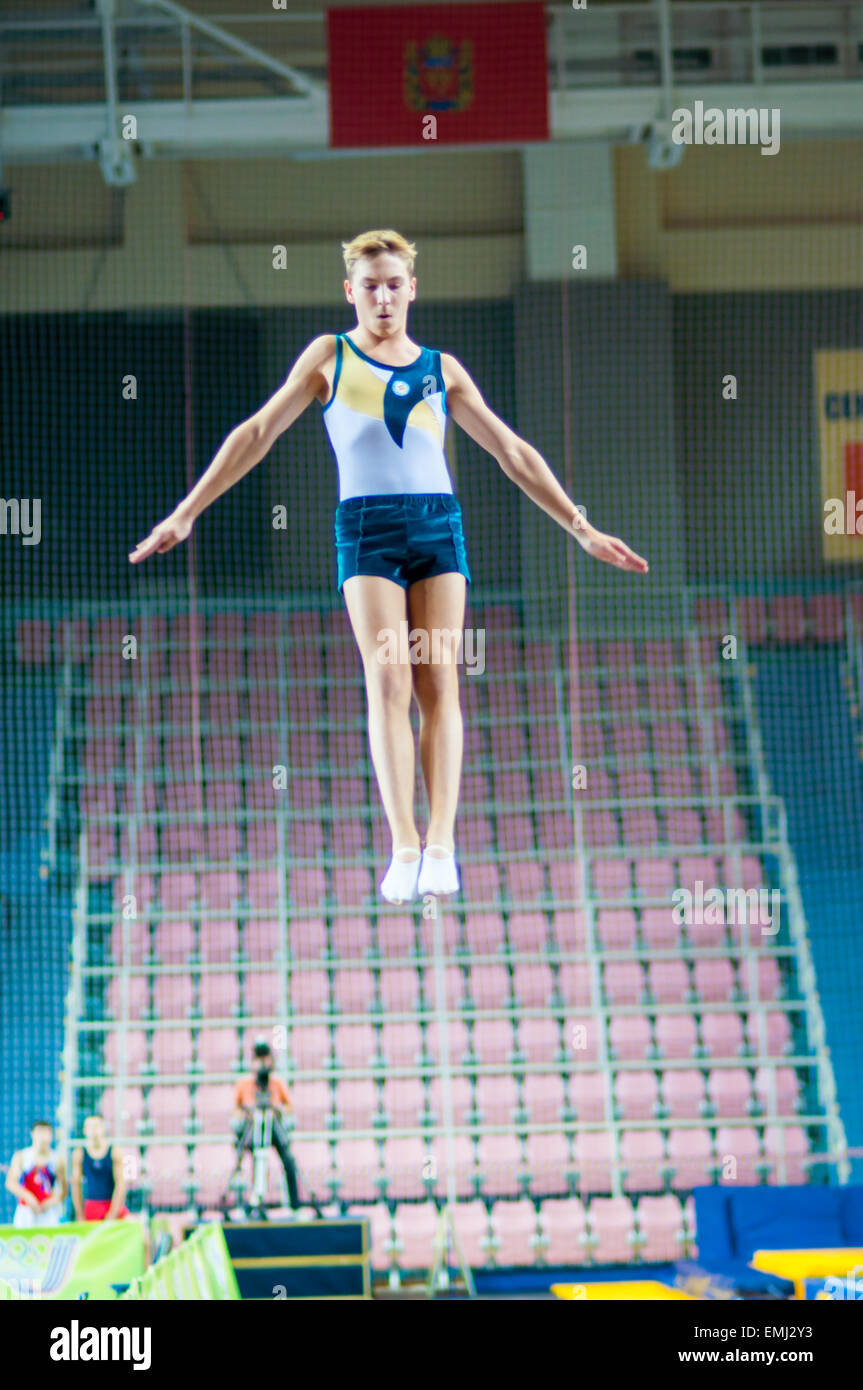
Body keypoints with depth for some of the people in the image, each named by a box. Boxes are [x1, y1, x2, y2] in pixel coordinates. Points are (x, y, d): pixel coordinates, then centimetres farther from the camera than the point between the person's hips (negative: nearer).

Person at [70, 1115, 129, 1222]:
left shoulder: (115, 1152, -4)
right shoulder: (79, 1154, -1)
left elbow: (120, 1184, -6)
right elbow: (76, 1184, 1)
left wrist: (112, 1214, -11)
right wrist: (80, 1216, -2)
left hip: (115, 1205, 0)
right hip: (91, 1204, 0)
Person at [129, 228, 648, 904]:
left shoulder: (443, 368, 16)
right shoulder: (330, 356, 12)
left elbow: (514, 454, 19)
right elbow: (257, 434, 9)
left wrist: (582, 528, 14)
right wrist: (185, 513, 3)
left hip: (438, 524, 2)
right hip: (367, 525, -2)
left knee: (440, 684, -7)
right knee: (388, 683, -13)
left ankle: (441, 844, -11)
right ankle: (405, 849, -16)